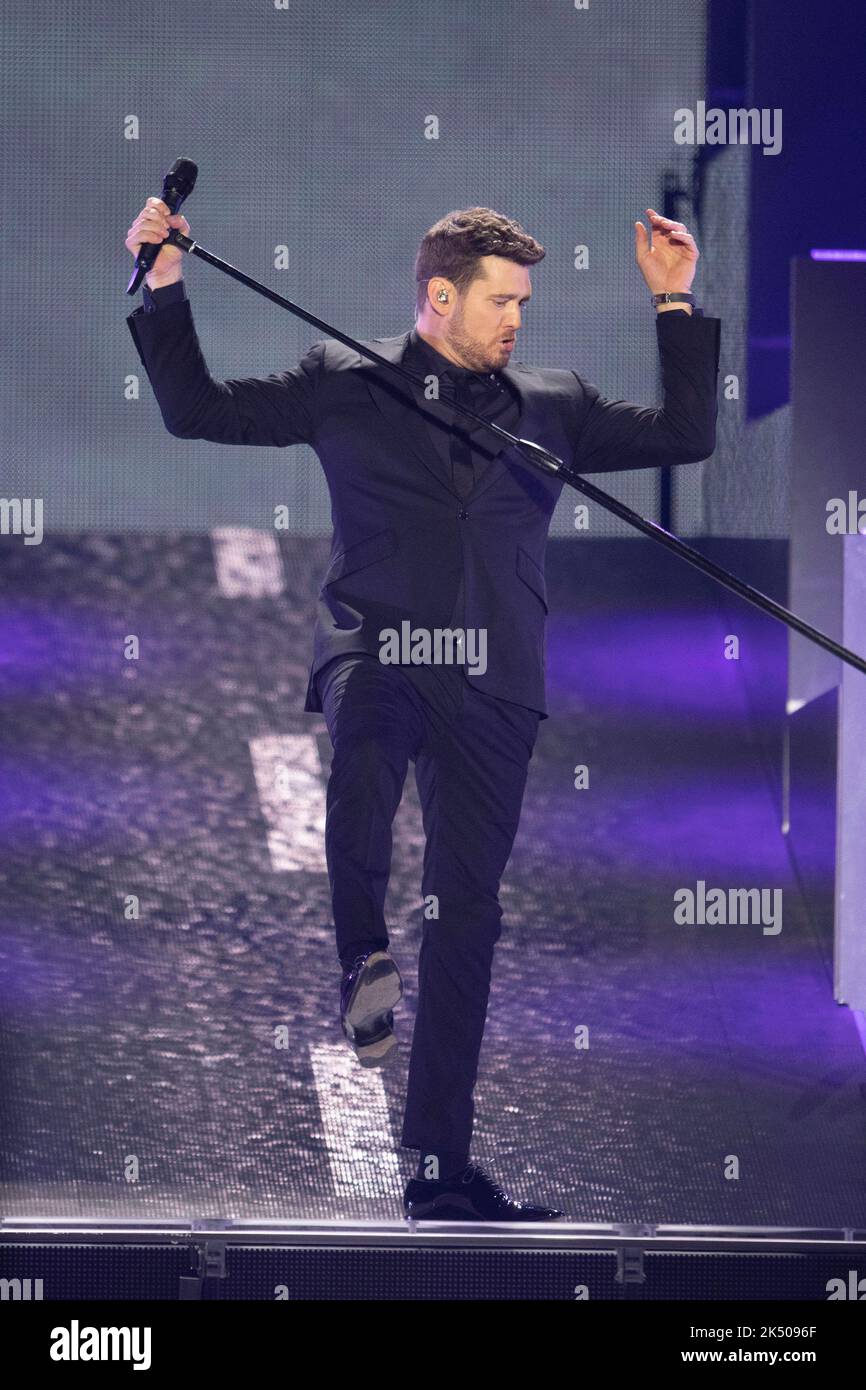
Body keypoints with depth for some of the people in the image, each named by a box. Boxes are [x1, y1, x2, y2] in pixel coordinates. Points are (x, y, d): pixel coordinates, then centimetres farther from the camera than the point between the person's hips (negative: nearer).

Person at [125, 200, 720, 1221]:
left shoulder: (551, 407, 18)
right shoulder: (344, 386, 11)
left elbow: (685, 438, 19)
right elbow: (197, 410, 11)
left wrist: (676, 305, 15)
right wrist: (166, 288, 3)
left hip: (491, 686, 3)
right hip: (375, 650, -3)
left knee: (467, 917, 1)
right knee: (364, 742, -41)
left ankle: (440, 1170, 6)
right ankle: (363, 960, -28)